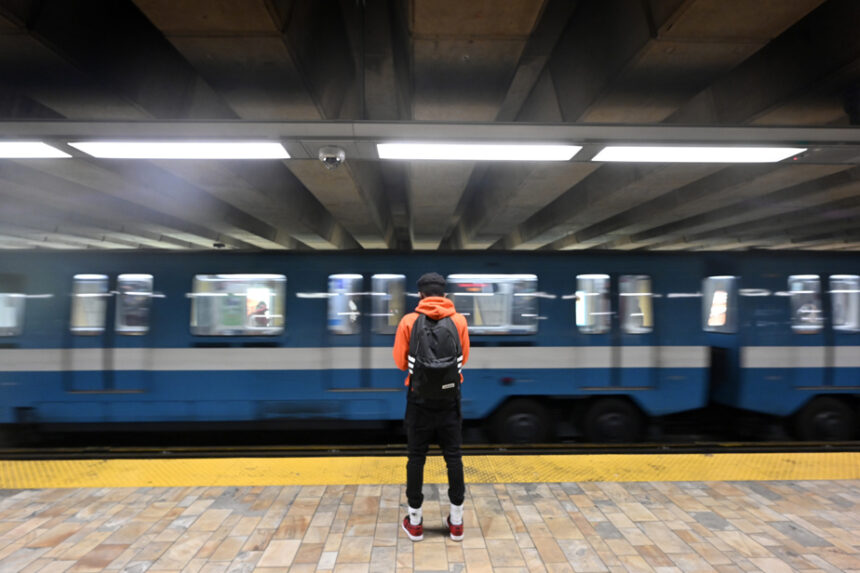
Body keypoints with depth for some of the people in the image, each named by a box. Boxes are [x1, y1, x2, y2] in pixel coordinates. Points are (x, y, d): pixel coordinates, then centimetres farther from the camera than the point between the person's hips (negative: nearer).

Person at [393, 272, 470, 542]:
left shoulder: (409, 321, -9)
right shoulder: (459, 320, -5)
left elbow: (400, 361, -3)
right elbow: (463, 358, 5)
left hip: (419, 399, -1)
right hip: (450, 399, 1)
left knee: (416, 457, 11)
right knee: (453, 456, 12)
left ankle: (415, 522, 23)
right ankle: (456, 522, 23)